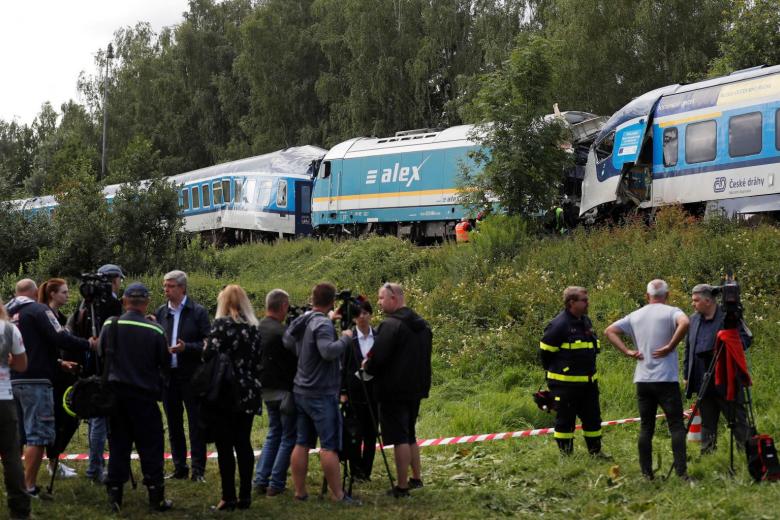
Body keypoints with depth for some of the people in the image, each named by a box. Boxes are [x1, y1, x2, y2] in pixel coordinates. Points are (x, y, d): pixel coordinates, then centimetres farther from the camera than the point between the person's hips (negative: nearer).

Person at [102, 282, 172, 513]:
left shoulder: (110, 325, -6)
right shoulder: (155, 331, -12)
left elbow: (101, 354, 7)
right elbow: (165, 363, -2)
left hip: (116, 392, 2)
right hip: (145, 395, -2)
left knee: (118, 444, 10)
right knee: (150, 446, 5)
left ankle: (115, 495, 11)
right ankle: (156, 497, 7)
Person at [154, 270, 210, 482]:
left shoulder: (198, 312, -5)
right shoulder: (160, 312, 7)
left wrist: (186, 347, -20)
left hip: (191, 376, -5)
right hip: (168, 376, 5)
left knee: (196, 424, 0)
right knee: (174, 425, 11)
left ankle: (198, 470, 5)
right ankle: (179, 468, 21)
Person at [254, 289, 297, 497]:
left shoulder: (258, 328, 5)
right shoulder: (280, 332, -21)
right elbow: (293, 363, -18)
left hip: (267, 390, 8)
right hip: (284, 390, -8)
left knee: (274, 433, 19)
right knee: (289, 437, 3)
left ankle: (260, 480, 15)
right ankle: (276, 484, 2)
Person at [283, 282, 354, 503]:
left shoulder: (299, 322, 8)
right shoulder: (323, 324, -17)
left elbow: (287, 343, 17)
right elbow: (328, 351, -30)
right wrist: (345, 338, -15)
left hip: (301, 391, 8)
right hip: (322, 394, -8)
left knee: (302, 443, 10)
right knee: (329, 446, -6)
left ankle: (300, 492, 13)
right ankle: (339, 495, -5)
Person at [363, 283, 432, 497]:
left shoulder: (391, 325, -17)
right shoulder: (422, 325, 11)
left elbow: (377, 358, -21)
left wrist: (367, 366, -1)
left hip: (393, 391, -8)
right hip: (416, 389, 8)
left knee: (400, 438, -4)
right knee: (410, 435, 20)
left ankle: (402, 487, -1)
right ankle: (417, 477, 25)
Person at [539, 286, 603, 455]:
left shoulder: (586, 321, 11)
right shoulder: (559, 324, -16)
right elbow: (545, 351, -11)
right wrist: (554, 372, 0)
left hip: (588, 382, 8)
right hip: (566, 383, -8)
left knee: (593, 418, 12)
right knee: (565, 420, 1)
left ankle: (596, 453, 23)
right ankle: (566, 456, 10)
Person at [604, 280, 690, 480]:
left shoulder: (635, 316, 12)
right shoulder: (671, 312, -3)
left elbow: (610, 331, 11)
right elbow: (684, 323, -24)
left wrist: (628, 351, 5)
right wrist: (670, 346, -15)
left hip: (642, 379, 4)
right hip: (666, 379, -4)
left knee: (646, 427, 8)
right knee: (676, 425, -3)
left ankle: (646, 473, 8)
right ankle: (681, 471, -9)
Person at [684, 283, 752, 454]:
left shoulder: (729, 316, -6)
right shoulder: (694, 319, 12)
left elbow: (747, 339, -7)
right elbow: (688, 349, 18)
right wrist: (687, 375, 15)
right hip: (703, 381, 6)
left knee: (738, 420, -2)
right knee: (707, 422, 10)